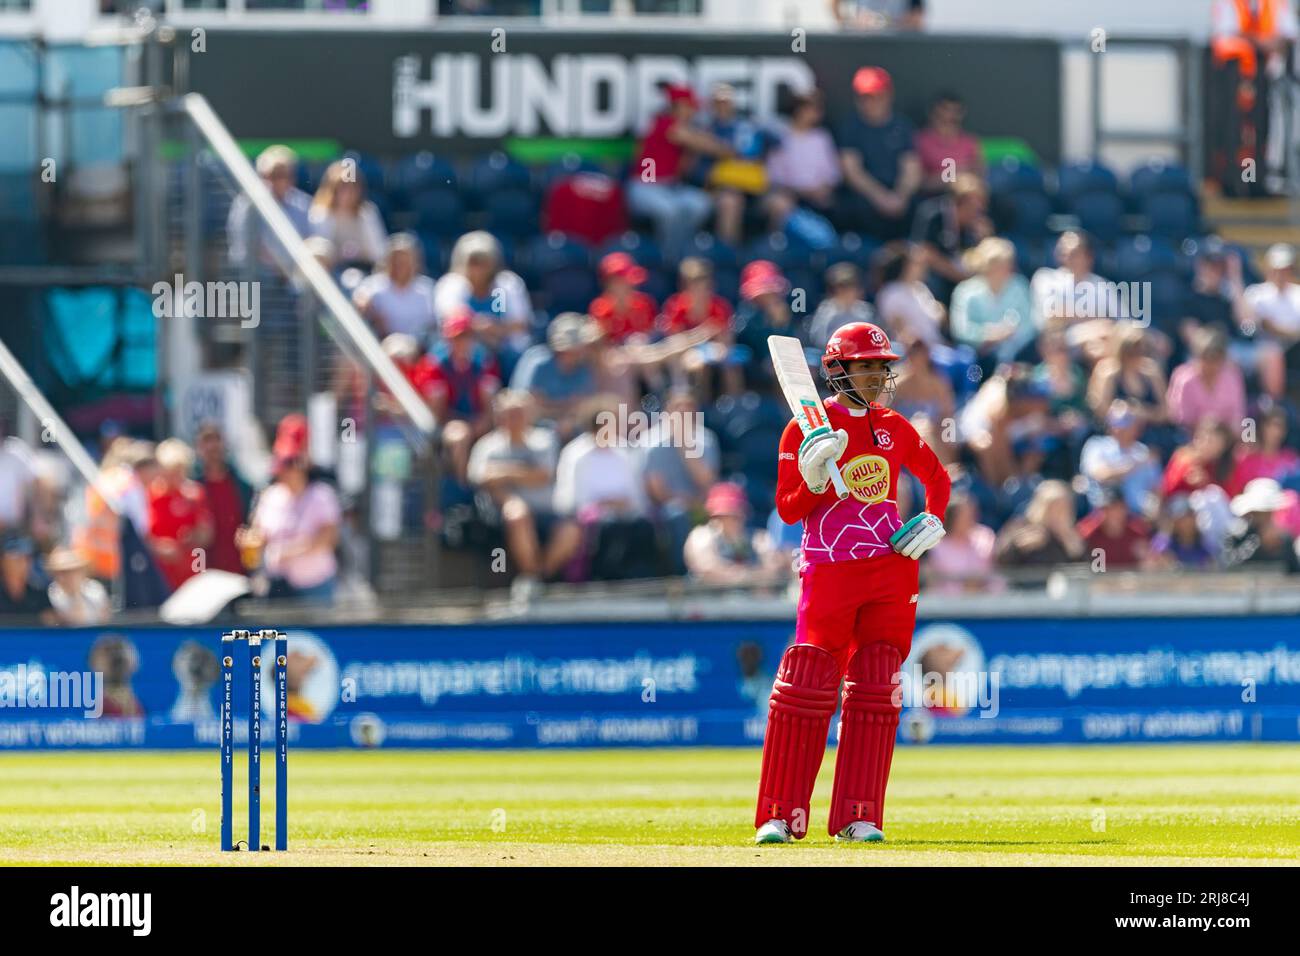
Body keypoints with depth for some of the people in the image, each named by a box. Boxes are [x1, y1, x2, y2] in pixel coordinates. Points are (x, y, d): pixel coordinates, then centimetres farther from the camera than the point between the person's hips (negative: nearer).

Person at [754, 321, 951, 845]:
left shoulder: (894, 428, 11)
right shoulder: (807, 429, -1)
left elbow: (937, 477, 26)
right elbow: (788, 509, -2)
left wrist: (934, 521, 8)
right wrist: (814, 480, -20)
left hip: (892, 570, 4)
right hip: (828, 569, -4)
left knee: (875, 693, 0)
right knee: (805, 689, -10)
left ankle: (858, 818, 2)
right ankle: (779, 816, -4)